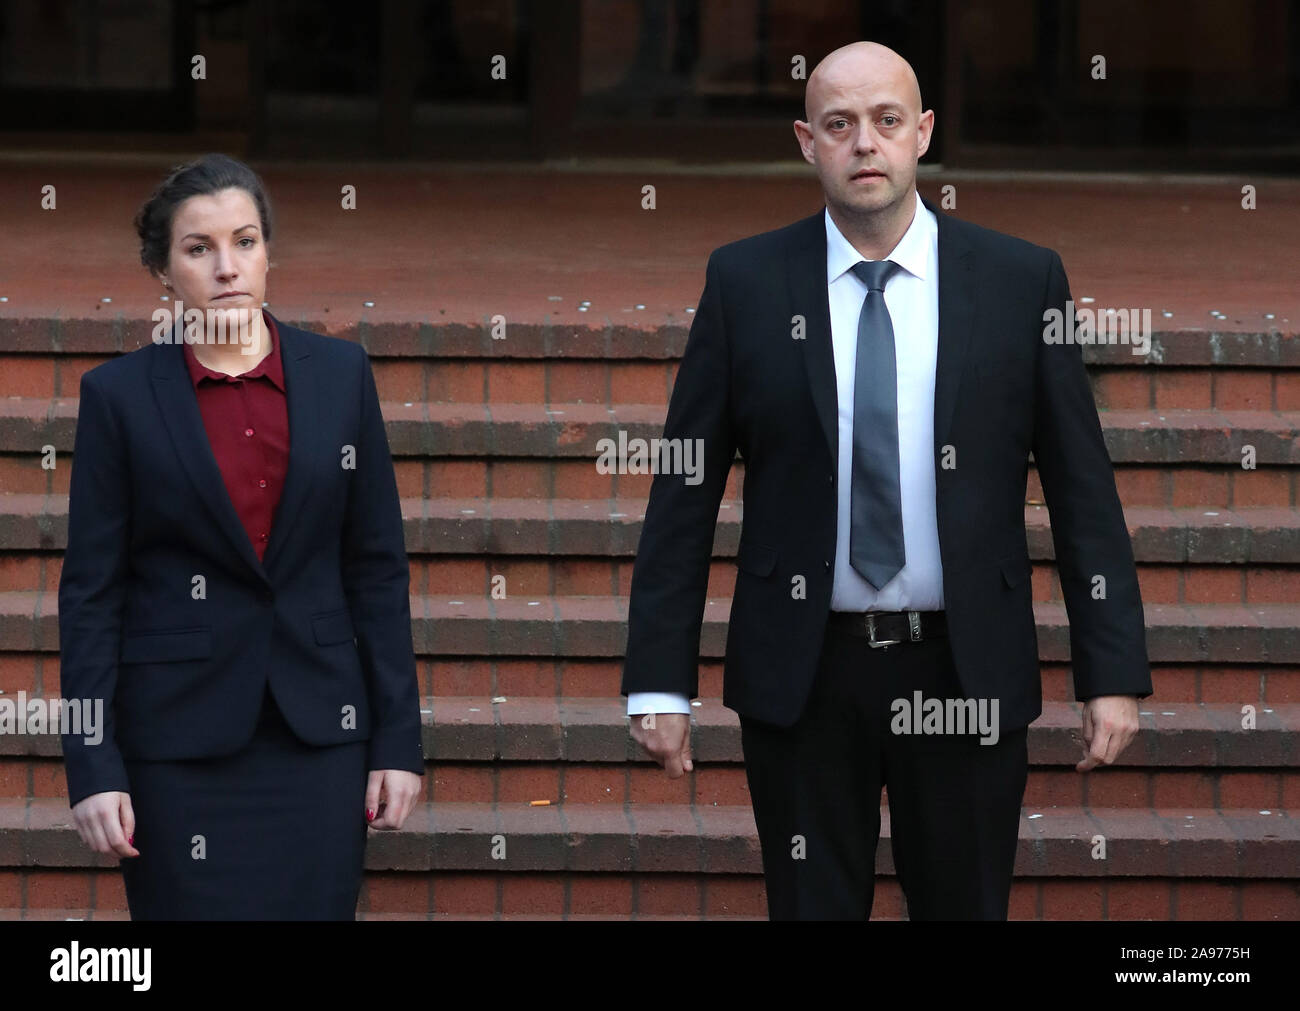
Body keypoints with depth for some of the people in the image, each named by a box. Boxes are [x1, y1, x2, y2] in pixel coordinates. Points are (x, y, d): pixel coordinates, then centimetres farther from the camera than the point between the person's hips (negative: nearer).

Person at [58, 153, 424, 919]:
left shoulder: (340, 374, 5)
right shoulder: (121, 395, -1)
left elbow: (379, 568, 7)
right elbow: (91, 592, -1)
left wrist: (399, 740, 2)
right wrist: (93, 768, -7)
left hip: (320, 732, 2)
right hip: (180, 735, -2)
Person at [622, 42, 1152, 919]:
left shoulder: (1022, 280, 1)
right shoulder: (746, 283, 1)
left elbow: (1082, 489, 2)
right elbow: (685, 492, 2)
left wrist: (1114, 674, -3)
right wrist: (661, 682, -3)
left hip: (965, 676, 0)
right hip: (801, 676, 0)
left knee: (968, 908, 5)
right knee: (812, 911, 4)